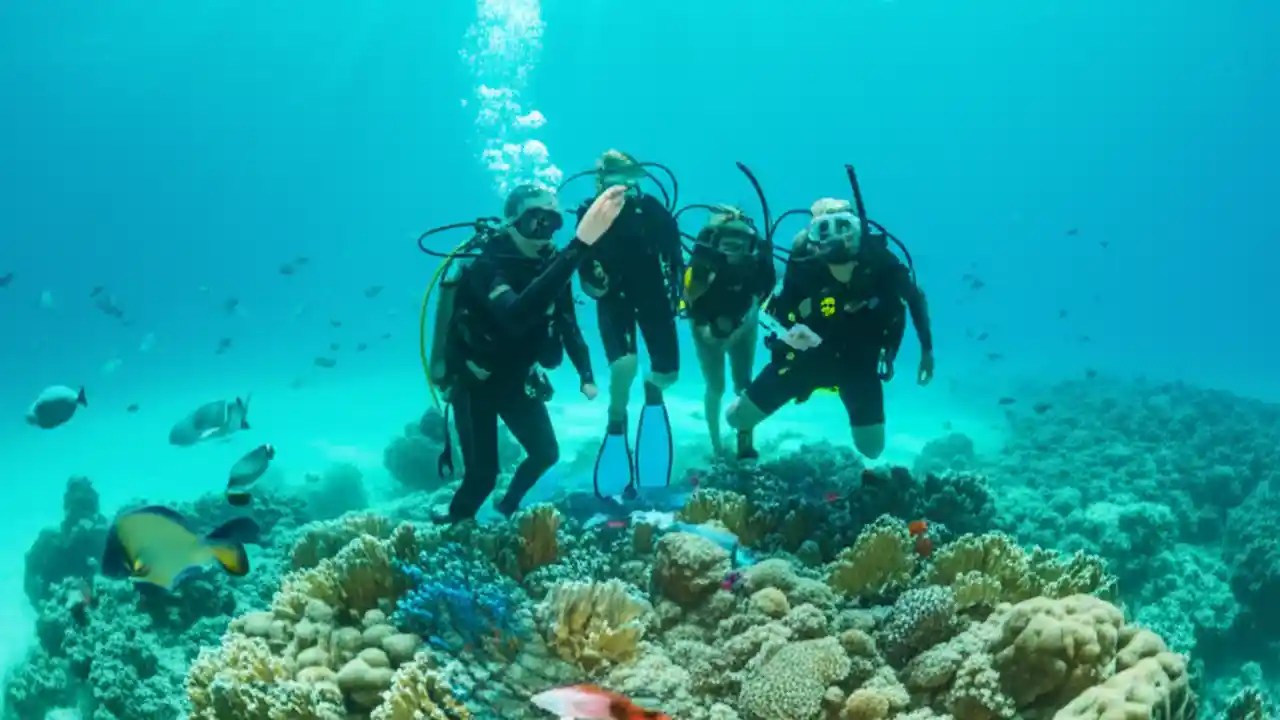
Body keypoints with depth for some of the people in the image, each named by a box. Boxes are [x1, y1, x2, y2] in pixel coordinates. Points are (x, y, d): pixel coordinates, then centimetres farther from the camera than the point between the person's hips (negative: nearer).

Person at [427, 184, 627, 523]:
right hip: (474, 384, -6)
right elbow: (516, 316, -53)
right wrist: (579, 246, -61)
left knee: (546, 453, 11)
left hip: (516, 379, 6)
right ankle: (451, 526, 22)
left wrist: (586, 375, -4)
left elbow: (567, 322, 6)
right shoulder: (488, 267, -31)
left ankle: (508, 507, 39)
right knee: (482, 475, -7)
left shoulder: (548, 264, -9)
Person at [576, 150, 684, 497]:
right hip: (614, 299, -2)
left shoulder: (650, 208, -10)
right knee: (624, 366, -24)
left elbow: (674, 250, 1)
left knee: (669, 371, 0)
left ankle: (652, 388, 37)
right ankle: (617, 423, 2)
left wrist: (677, 289, -5)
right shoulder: (589, 215, -11)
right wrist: (590, 283, -24)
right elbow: (580, 265, -5)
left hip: (653, 295, 2)